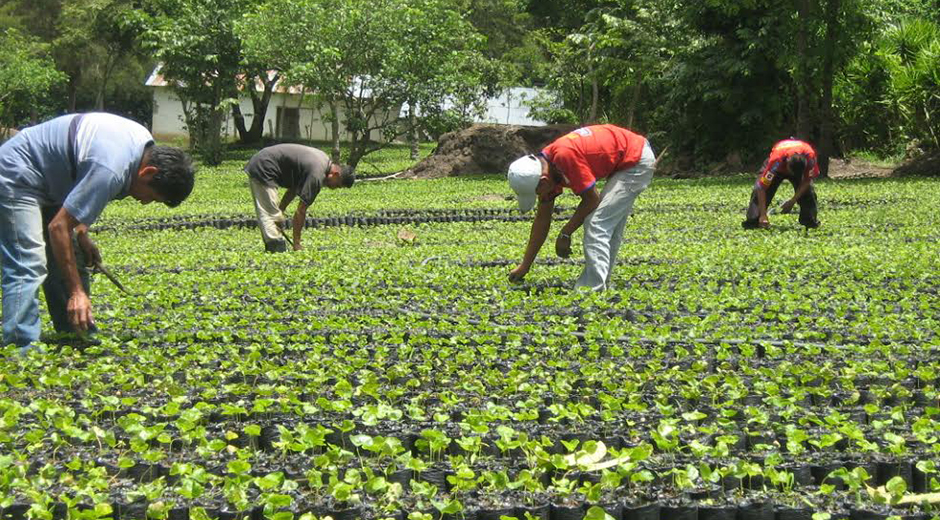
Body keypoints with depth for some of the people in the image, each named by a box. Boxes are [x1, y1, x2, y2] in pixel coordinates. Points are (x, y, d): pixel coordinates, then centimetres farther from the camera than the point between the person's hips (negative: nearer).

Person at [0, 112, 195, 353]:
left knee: (69, 262, 10)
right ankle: (22, 350, -22)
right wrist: (76, 292, -26)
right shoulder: (110, 170, -33)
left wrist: (82, 235, 3)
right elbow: (58, 227, -29)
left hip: (48, 181, 10)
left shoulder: (144, 143, -4)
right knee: (29, 267, -20)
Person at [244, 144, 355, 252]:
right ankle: (277, 249, -17)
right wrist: (297, 244, -16)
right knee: (269, 215, -14)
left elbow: (294, 188, 16)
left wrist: (280, 210, 13)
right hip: (263, 169, -11)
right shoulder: (316, 175, -23)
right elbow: (301, 211, -21)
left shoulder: (324, 160, 7)